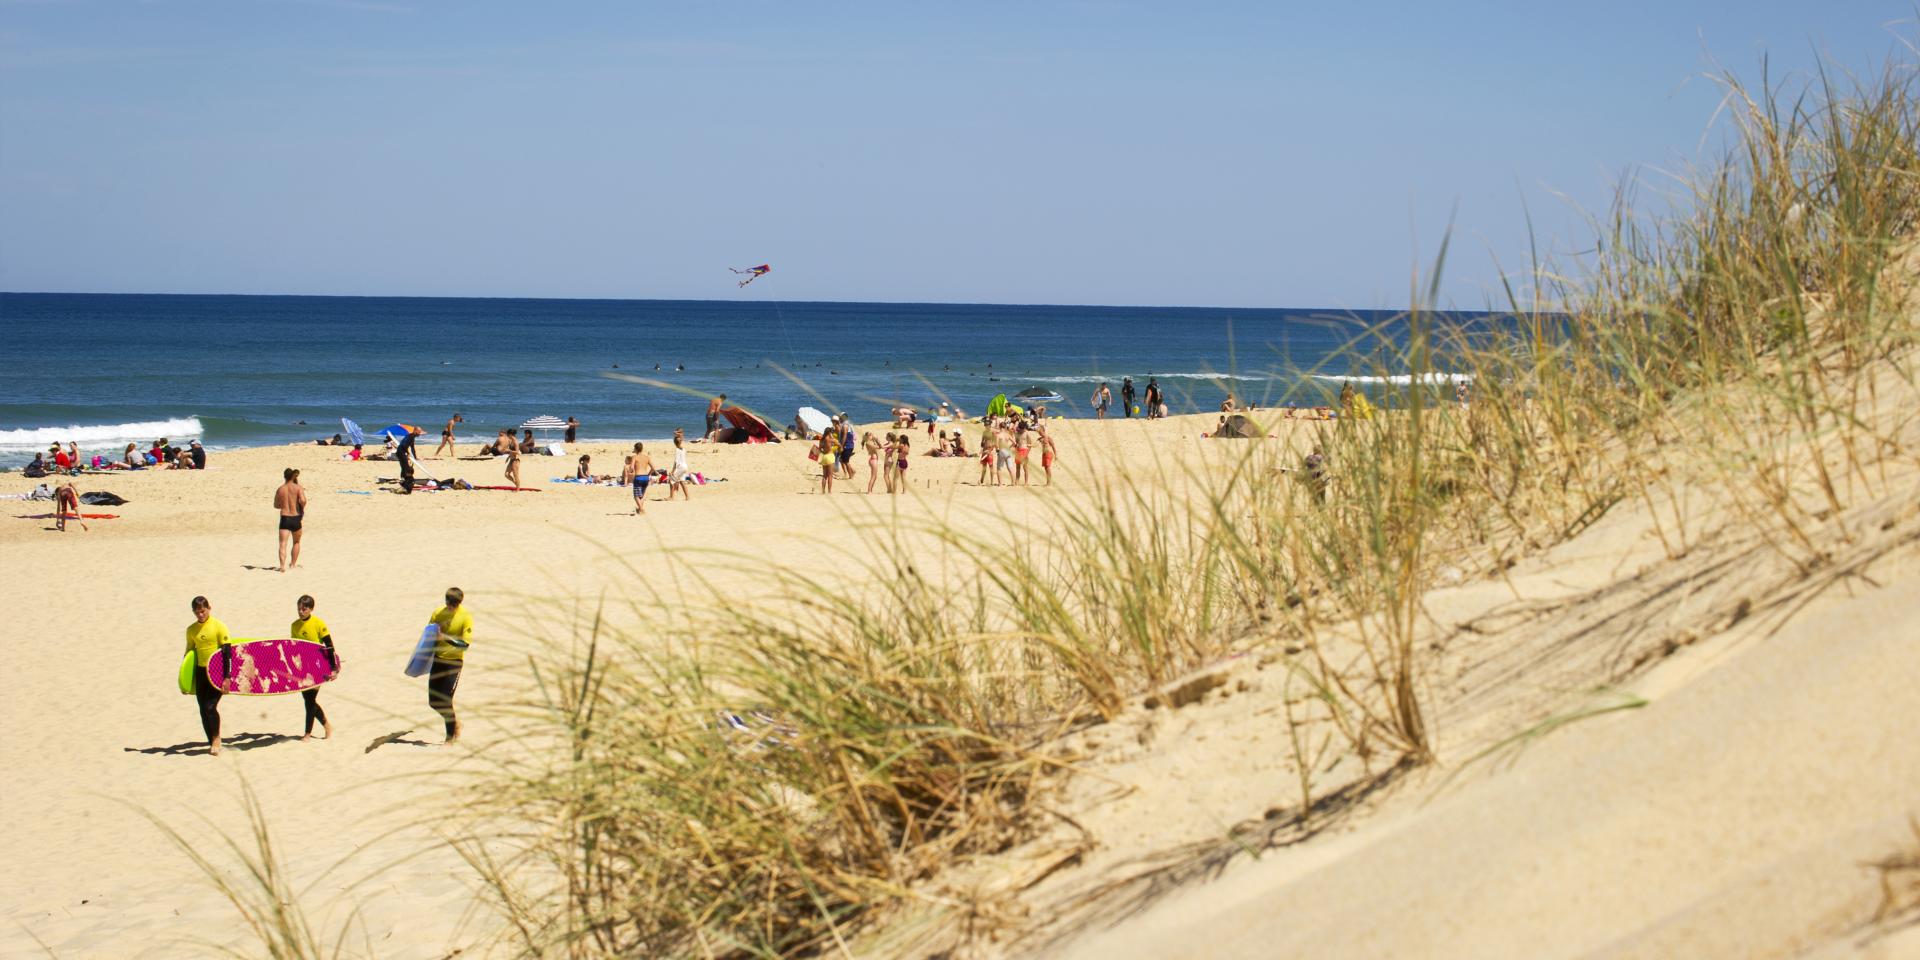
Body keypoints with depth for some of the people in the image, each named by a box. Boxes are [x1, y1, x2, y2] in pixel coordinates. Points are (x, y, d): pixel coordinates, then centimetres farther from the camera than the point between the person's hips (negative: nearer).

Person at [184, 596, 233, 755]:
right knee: (203, 709, 5)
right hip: (200, 671, 5)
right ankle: (212, 742, 13)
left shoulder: (218, 626, -7)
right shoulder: (191, 630, 9)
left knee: (210, 706, -14)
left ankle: (216, 739, 0)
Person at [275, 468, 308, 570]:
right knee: (296, 542, 23)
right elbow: (303, 500, -20)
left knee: (283, 544, -4)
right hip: (296, 519, 0)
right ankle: (294, 563, 31)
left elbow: (276, 505, 12)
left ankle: (282, 566, -22)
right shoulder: (298, 488, -4)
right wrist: (302, 509, 0)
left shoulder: (280, 489, 4)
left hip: (284, 519, 0)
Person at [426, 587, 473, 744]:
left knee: (445, 700, -11)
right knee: (433, 702, 5)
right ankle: (454, 721, 30)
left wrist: (446, 638, -29)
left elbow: (465, 644, -18)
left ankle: (450, 736, 4)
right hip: (437, 659, 5)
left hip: (454, 662, -5)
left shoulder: (466, 617, -12)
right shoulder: (438, 613, 1)